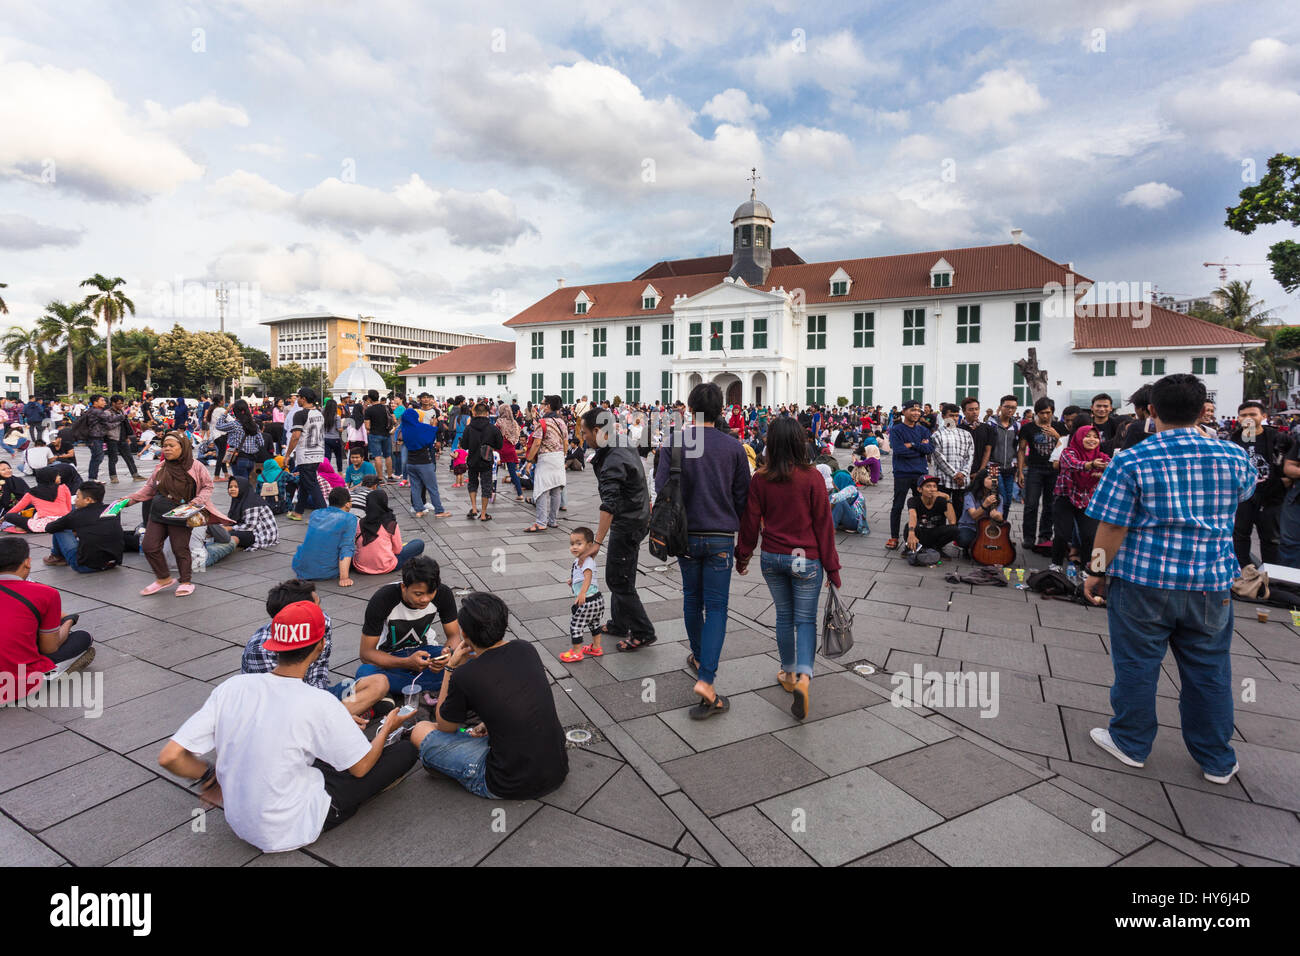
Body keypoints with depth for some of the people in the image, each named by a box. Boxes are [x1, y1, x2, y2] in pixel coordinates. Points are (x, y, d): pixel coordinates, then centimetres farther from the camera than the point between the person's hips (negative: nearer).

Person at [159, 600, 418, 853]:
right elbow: (360, 767, -11)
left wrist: (210, 776, 7)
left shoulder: (231, 687, -13)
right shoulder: (319, 703, -24)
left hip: (239, 822, 6)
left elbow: (169, 757, -12)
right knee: (405, 751, 0)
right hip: (291, 829, -6)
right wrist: (387, 728, 8)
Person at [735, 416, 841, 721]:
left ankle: (788, 673, 31)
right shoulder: (812, 478, -11)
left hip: (772, 558, 3)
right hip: (806, 559, -2)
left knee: (784, 615, 18)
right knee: (805, 619, 7)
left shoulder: (760, 479, -6)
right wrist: (832, 567, 0)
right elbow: (823, 525, -7)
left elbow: (750, 522, 0)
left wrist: (742, 557, 14)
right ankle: (804, 676, -11)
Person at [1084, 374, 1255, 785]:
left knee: (1137, 664, 11)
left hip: (1143, 581, -4)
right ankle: (1218, 761, 30)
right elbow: (1247, 488, 24)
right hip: (1211, 583, 4)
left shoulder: (1132, 461, -13)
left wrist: (1097, 572, -2)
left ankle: (1131, 743, 26)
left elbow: (1112, 527, -14)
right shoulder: (1233, 455, 0)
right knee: (1209, 670, 16)